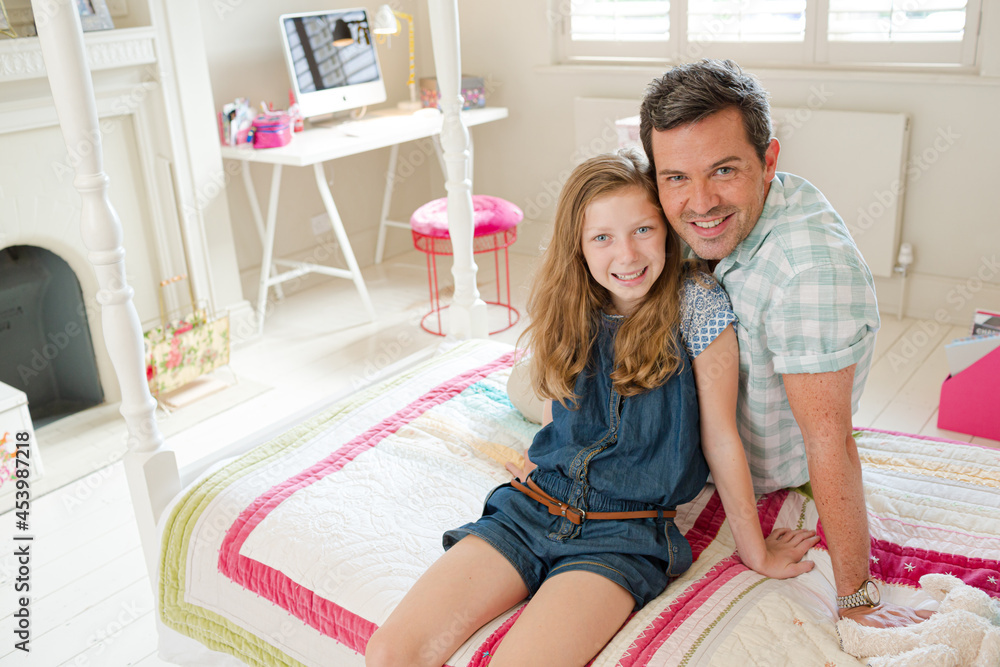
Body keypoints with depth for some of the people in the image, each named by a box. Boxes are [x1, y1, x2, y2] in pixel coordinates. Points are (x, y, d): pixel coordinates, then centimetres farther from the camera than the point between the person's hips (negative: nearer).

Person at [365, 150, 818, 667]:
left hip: (624, 536, -4)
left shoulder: (696, 305, -8)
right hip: (531, 508, 4)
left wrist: (757, 554, 3)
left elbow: (720, 439, -3)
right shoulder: (567, 310, 6)